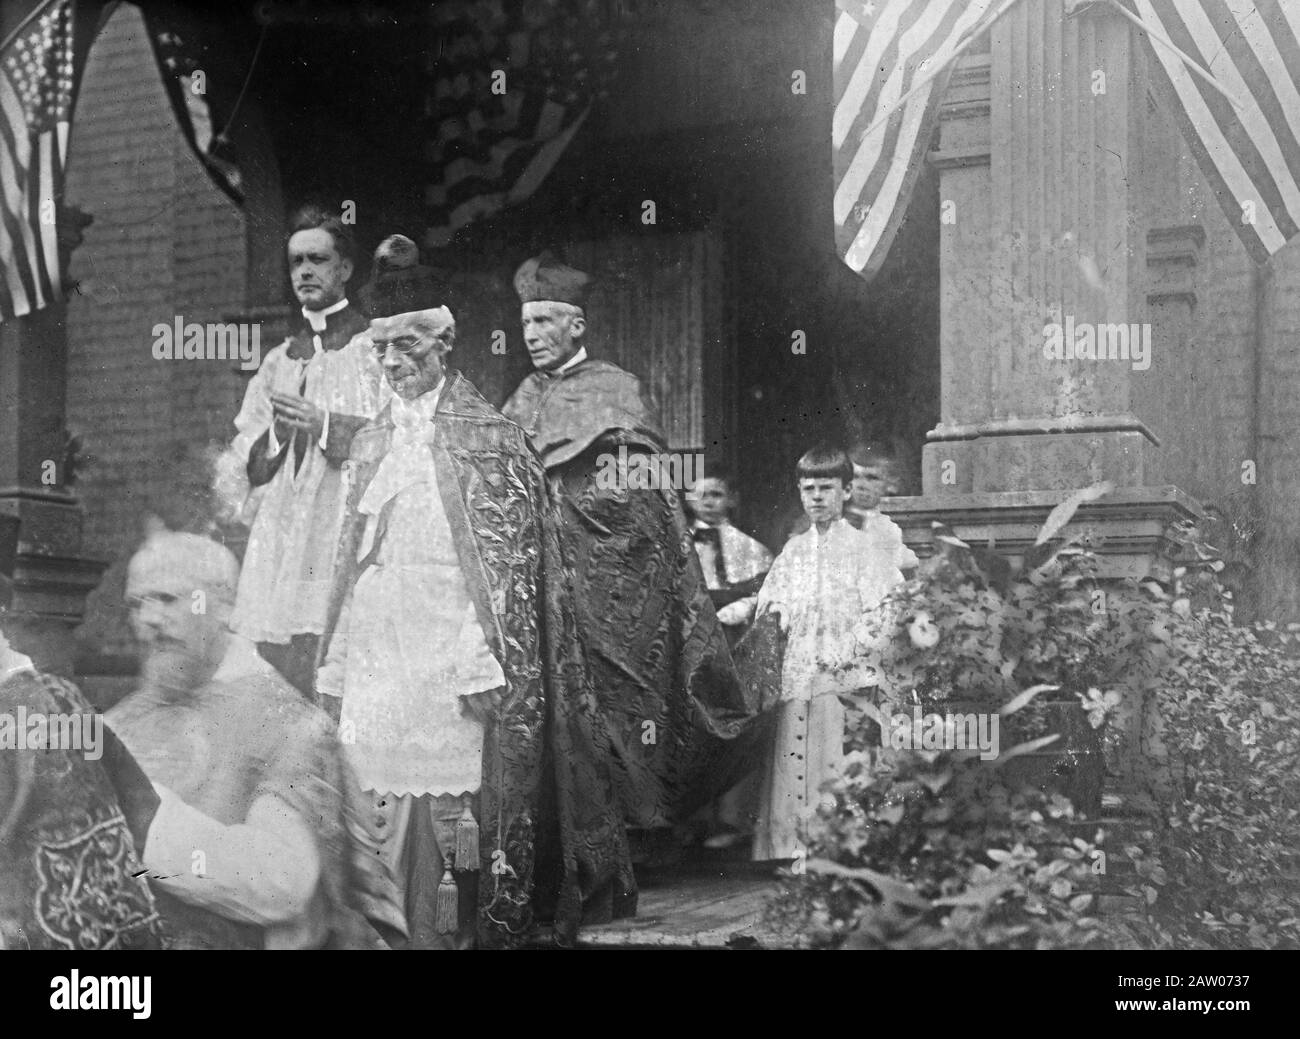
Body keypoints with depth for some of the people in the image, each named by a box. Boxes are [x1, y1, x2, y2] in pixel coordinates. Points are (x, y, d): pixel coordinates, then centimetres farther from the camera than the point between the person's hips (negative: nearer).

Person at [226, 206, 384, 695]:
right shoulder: (278, 362, 21)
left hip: (348, 537, -5)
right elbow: (247, 465, 16)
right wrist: (276, 432, -4)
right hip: (280, 541, 5)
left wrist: (324, 425, -12)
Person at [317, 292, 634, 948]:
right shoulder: (369, 445, 17)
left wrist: (482, 663, -14)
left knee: (447, 812, -6)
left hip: (449, 660, -5)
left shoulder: (486, 438, -1)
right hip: (378, 660, 5)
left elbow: (507, 561, -6)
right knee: (383, 812, 2)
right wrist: (335, 667, 13)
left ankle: (445, 931, 3)